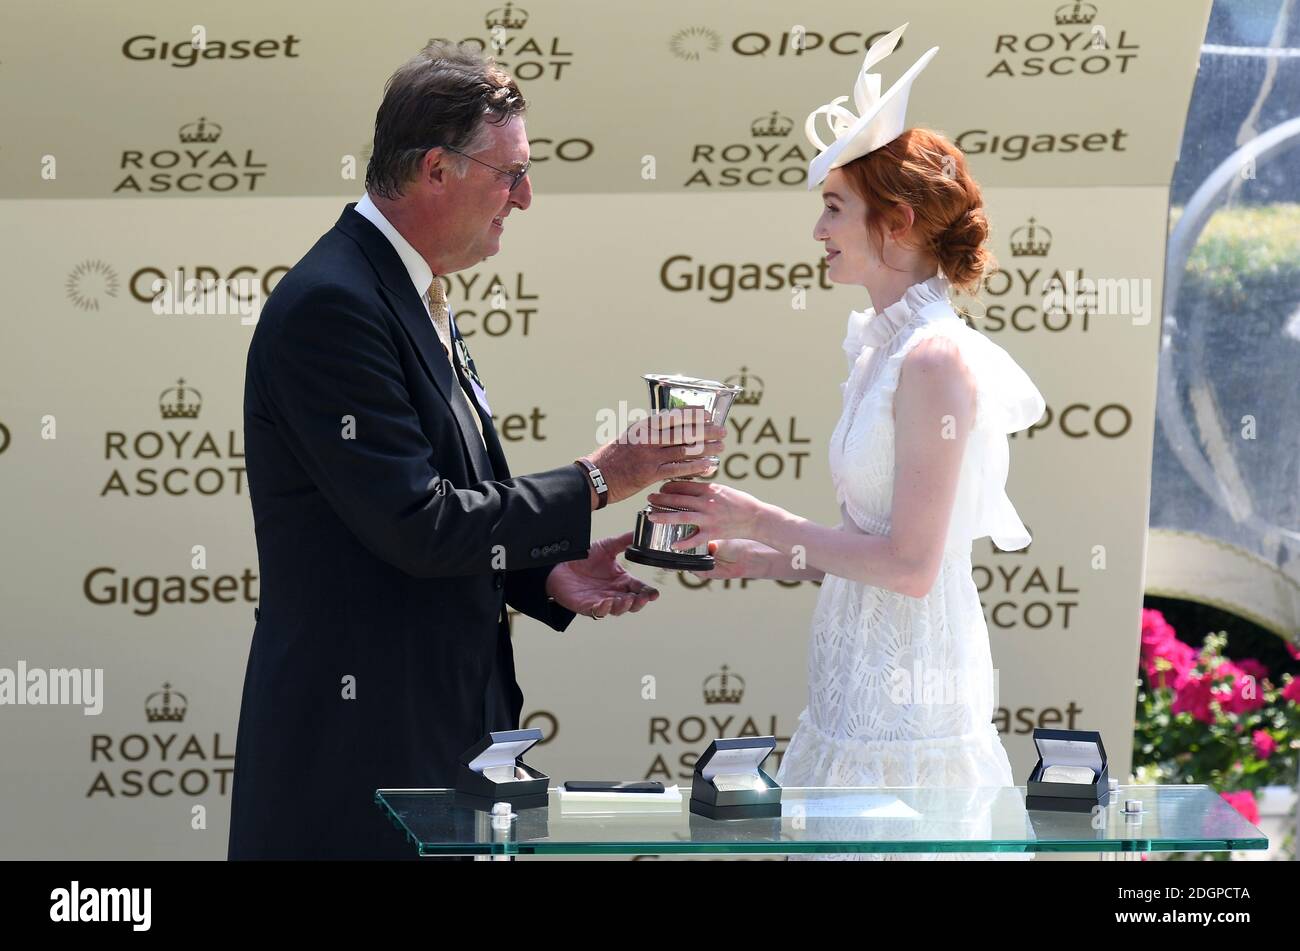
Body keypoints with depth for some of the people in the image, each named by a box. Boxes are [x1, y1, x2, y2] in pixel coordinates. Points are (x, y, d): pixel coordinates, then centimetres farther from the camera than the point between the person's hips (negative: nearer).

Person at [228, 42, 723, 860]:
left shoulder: (419, 301, 16)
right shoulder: (331, 306, -16)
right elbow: (414, 527, -20)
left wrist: (548, 577, 5)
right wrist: (597, 482, -13)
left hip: (445, 720, 10)